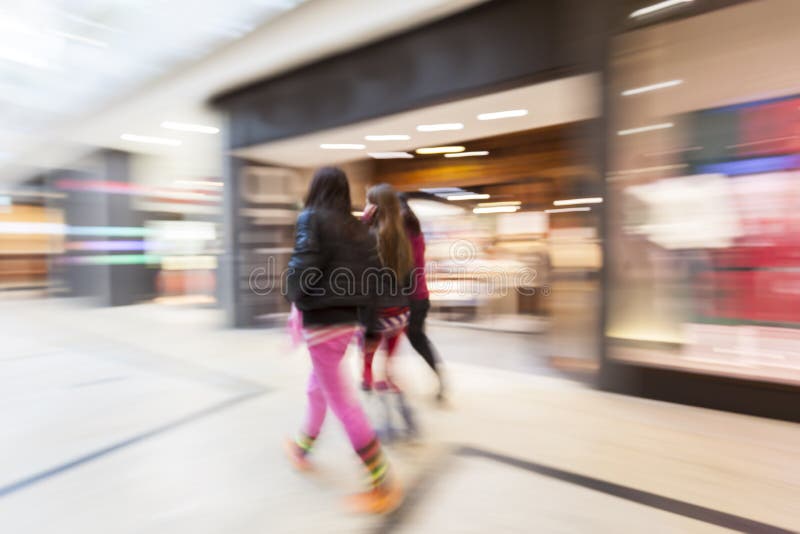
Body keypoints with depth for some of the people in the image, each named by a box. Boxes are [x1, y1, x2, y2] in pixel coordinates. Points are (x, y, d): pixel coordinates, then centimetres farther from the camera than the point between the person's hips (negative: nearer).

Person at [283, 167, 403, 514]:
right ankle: (302, 448, 46)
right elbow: (373, 271, 5)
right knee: (318, 387, 25)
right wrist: (355, 300, 13)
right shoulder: (357, 228, 9)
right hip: (348, 319, 8)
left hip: (320, 320, -7)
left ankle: (384, 485, 6)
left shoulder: (311, 218, -9)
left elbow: (303, 265, -18)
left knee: (342, 400, -1)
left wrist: (295, 298, -1)